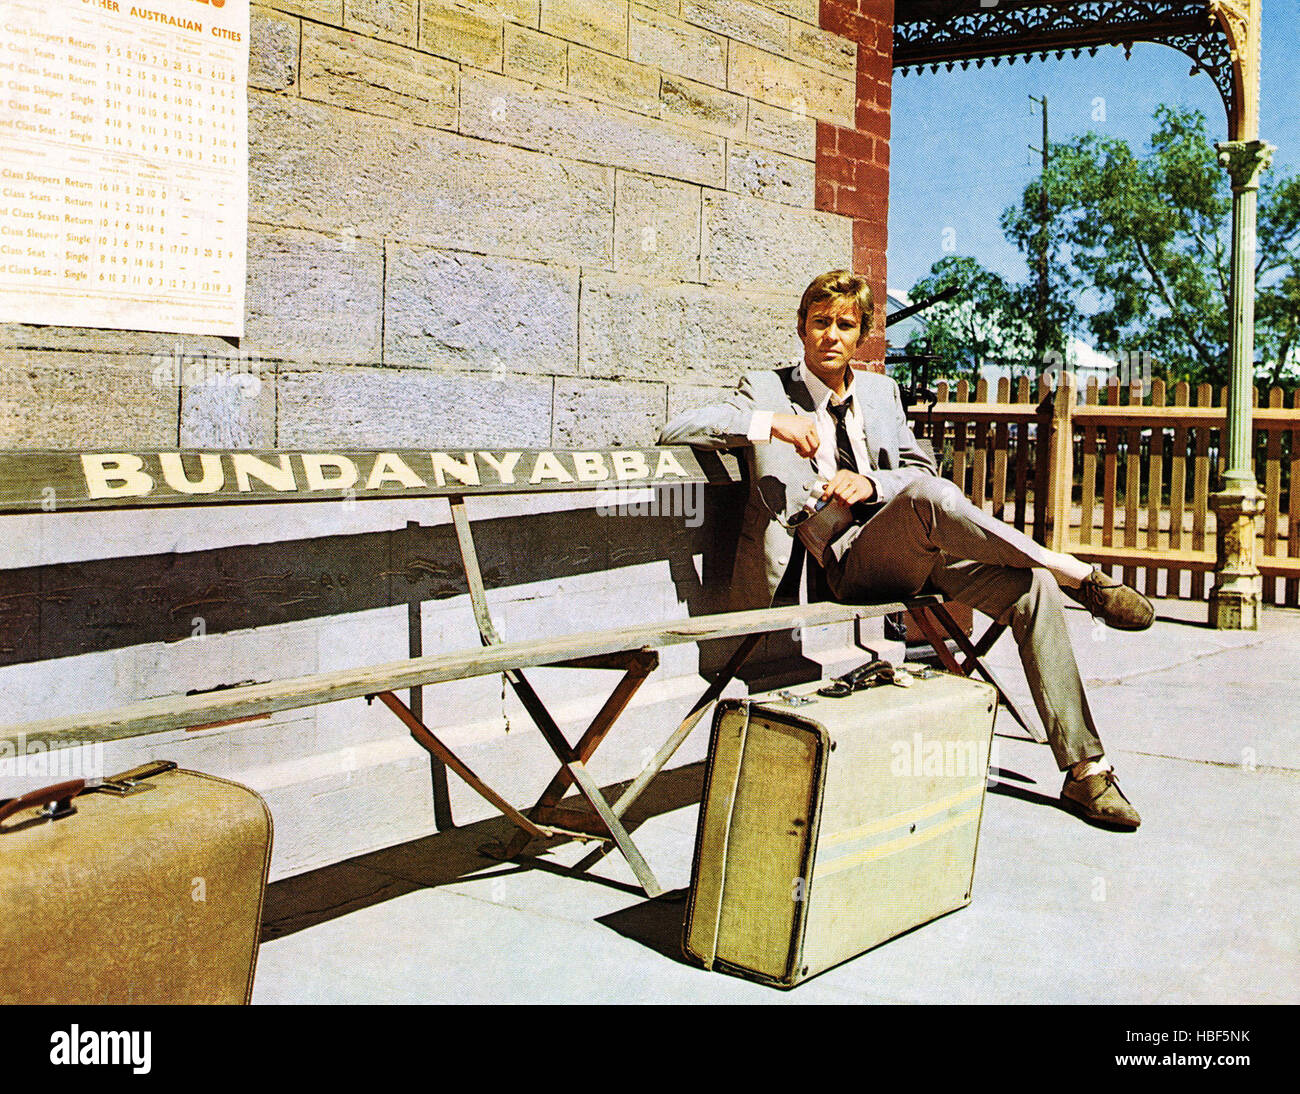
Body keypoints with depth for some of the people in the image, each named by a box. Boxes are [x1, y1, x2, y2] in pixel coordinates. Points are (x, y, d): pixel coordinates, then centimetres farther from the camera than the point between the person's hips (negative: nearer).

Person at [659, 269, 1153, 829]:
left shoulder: (881, 391, 20)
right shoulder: (767, 390, 6)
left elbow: (921, 472, 19)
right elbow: (674, 431, -6)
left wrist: (869, 484, -5)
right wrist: (767, 423, -21)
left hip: (923, 548, 5)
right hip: (850, 558, -5)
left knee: (1032, 590, -20)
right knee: (930, 498, -37)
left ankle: (1085, 772, -16)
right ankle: (1074, 572, -19)